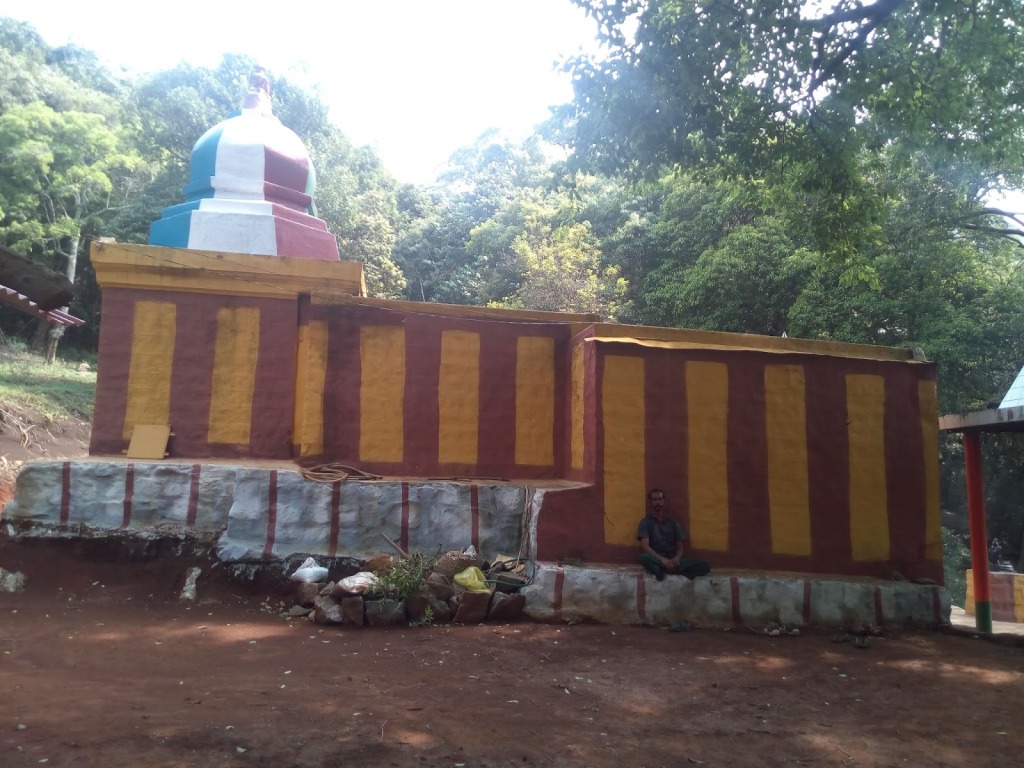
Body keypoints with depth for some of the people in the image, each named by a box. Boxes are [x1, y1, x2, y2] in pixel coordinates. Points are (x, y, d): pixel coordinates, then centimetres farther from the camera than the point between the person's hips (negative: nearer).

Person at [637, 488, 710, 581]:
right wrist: (662, 559, -26)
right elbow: (644, 546, -10)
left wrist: (677, 558, -13)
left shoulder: (673, 522, 16)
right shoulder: (645, 522, 4)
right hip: (657, 560, -4)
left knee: (704, 566, -20)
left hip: (673, 560, 4)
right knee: (644, 557, -39)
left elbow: (680, 546, 11)